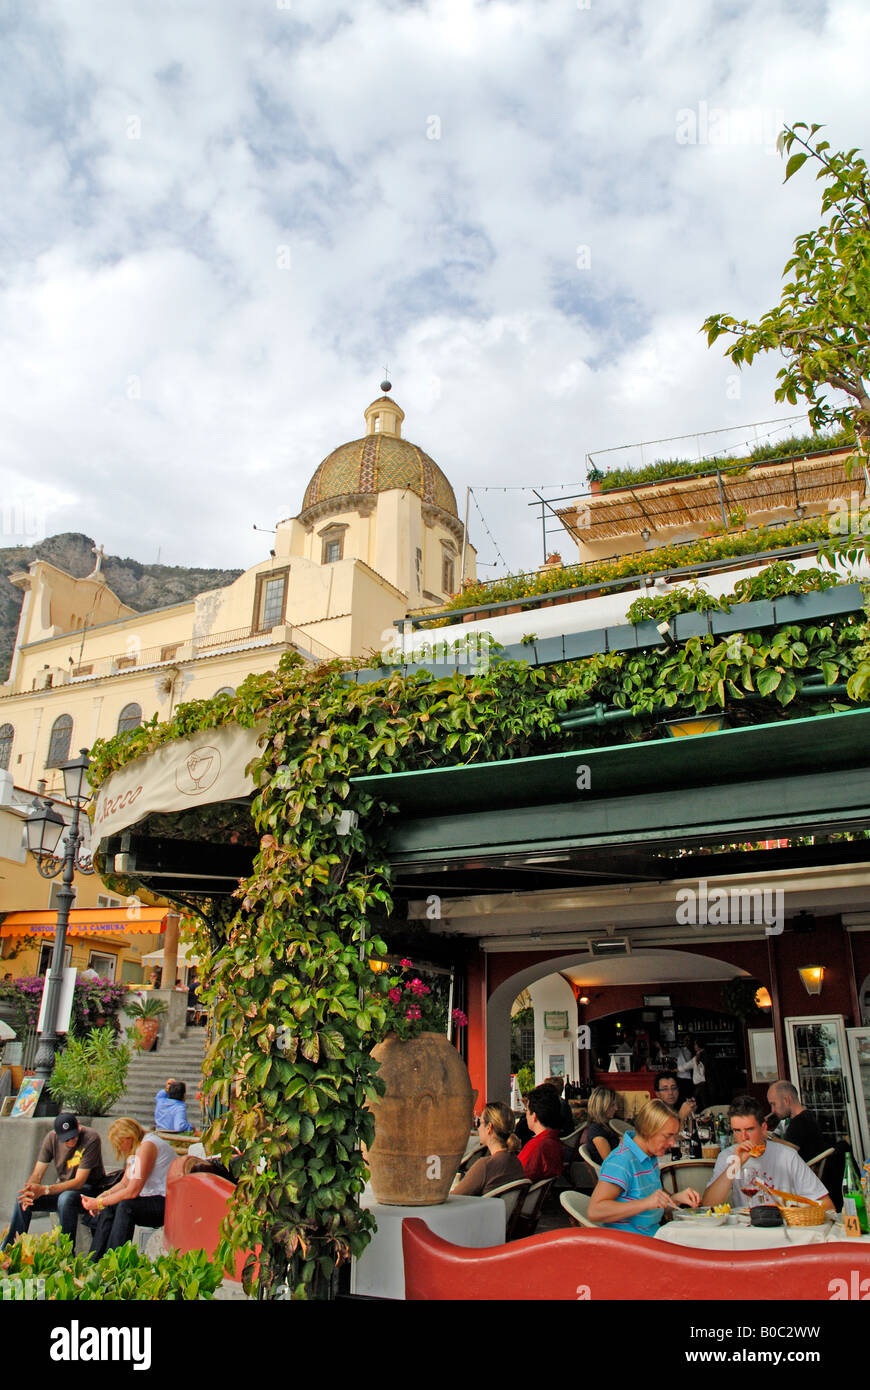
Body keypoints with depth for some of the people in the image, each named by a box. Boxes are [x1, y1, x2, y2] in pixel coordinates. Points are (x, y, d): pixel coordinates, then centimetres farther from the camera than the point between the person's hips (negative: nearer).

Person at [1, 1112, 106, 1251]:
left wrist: (44, 1190, -34)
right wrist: (29, 1190, -30)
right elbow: (37, 1174, -6)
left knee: (65, 1198, -36)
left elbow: (79, 1181, -25)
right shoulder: (51, 1138, -8)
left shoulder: (91, 1138, -24)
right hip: (63, 1186, 5)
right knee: (22, 1199, -15)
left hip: (88, 1188, -5)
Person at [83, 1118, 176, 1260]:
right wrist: (101, 1197, -3)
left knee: (125, 1206, -28)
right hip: (151, 1200, 10)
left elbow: (133, 1191, -21)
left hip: (166, 1202, -10)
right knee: (108, 1208, -4)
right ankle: (94, 1261, 2)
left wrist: (99, 1203, -15)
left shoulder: (147, 1145, -18)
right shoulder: (133, 1148, 14)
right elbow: (124, 1183, 14)